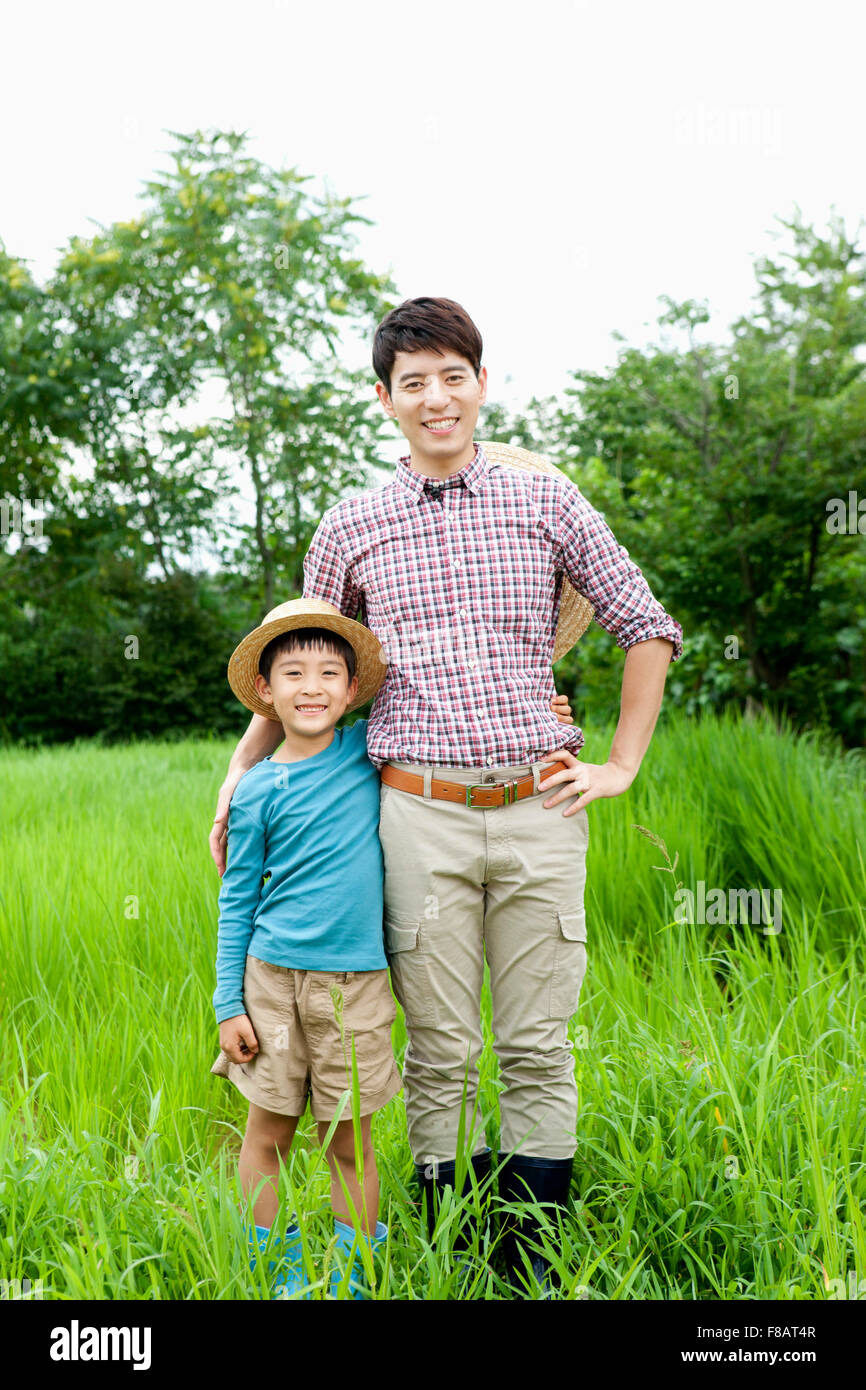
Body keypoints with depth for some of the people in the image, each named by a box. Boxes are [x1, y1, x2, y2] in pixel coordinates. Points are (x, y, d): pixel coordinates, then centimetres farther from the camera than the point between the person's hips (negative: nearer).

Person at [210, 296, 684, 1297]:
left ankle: (534, 1263, 17)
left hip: (540, 809, 0)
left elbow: (648, 627, 14)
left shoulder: (547, 503, 7)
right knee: (439, 1053, 4)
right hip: (420, 814, 0)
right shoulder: (351, 528, 9)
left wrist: (622, 763, 8)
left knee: (537, 1051, 5)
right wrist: (241, 771, 14)